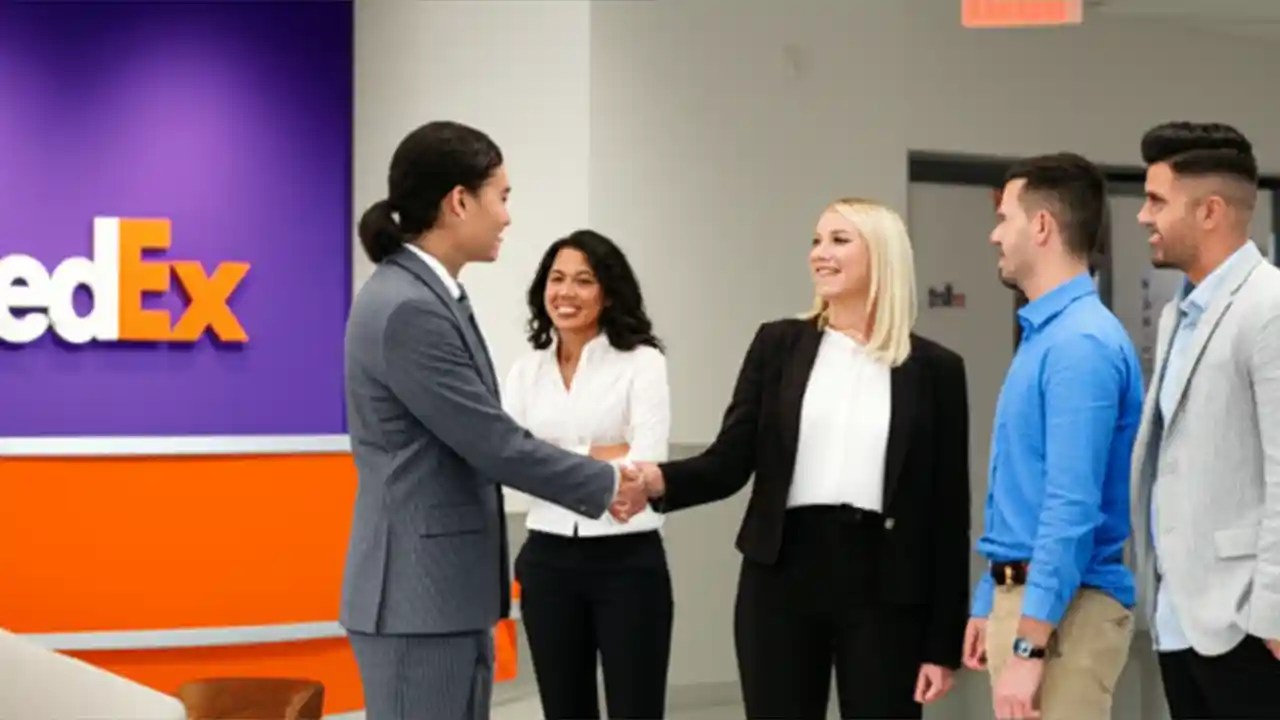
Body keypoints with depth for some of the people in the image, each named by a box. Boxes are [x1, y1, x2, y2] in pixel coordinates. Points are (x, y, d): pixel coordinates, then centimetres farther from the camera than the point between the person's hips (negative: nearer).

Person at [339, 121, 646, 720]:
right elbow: (492, 443, -16)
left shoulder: (427, 295, 11)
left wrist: (593, 479, 14)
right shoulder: (408, 308, -19)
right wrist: (606, 485, -3)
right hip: (418, 596, -10)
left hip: (446, 589, 10)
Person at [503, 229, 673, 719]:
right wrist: (597, 455, -9)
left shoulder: (642, 362, -3)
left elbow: (646, 464, -14)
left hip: (628, 560, -4)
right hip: (548, 562, 4)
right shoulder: (525, 371, 8)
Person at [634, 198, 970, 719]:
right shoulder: (778, 345, 7)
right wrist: (659, 479, -22)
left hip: (884, 587, -1)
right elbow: (729, 461, 0)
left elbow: (948, 512, 1)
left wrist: (944, 643, -2)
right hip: (783, 577, 1)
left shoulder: (933, 368, 2)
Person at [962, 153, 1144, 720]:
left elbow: (1072, 509, -23)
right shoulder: (1043, 336, 15)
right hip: (1022, 596, 10)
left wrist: (1029, 646, -24)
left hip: (1060, 608, -10)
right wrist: (990, 605, 21)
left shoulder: (1082, 343, -17)